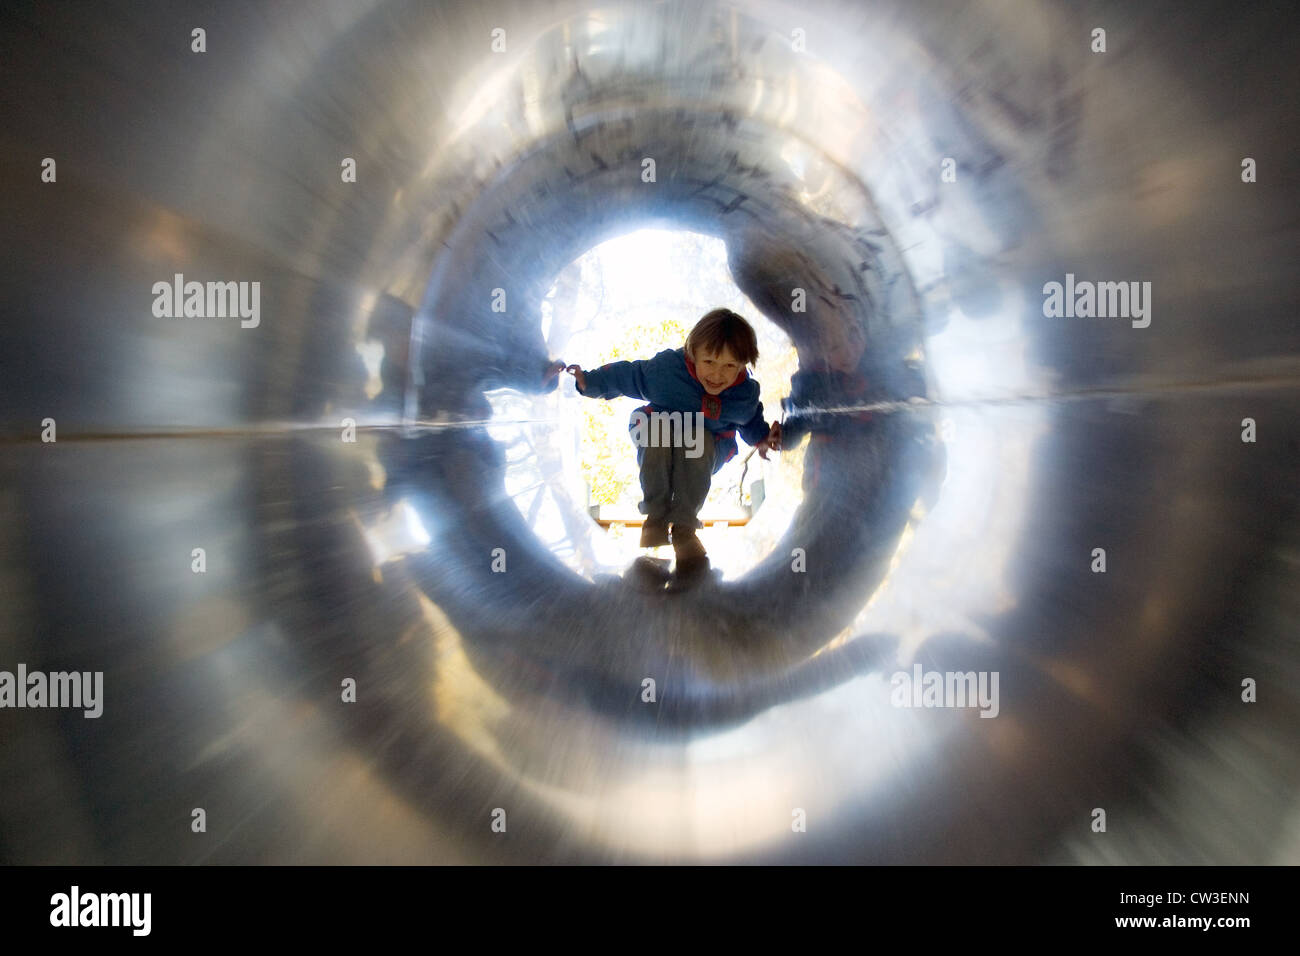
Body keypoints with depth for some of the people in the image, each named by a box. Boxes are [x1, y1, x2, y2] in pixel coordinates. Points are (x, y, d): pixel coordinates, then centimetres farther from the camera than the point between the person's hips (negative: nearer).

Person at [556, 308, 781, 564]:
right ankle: (655, 518, -23)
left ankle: (684, 526, -25)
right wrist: (590, 382, -12)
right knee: (658, 427, -35)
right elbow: (625, 376, -7)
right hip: (657, 452, 0)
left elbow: (751, 420, 10)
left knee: (701, 439, -35)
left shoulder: (746, 393, -13)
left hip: (705, 453, 0)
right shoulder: (665, 368, -21)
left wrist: (762, 438, -4)